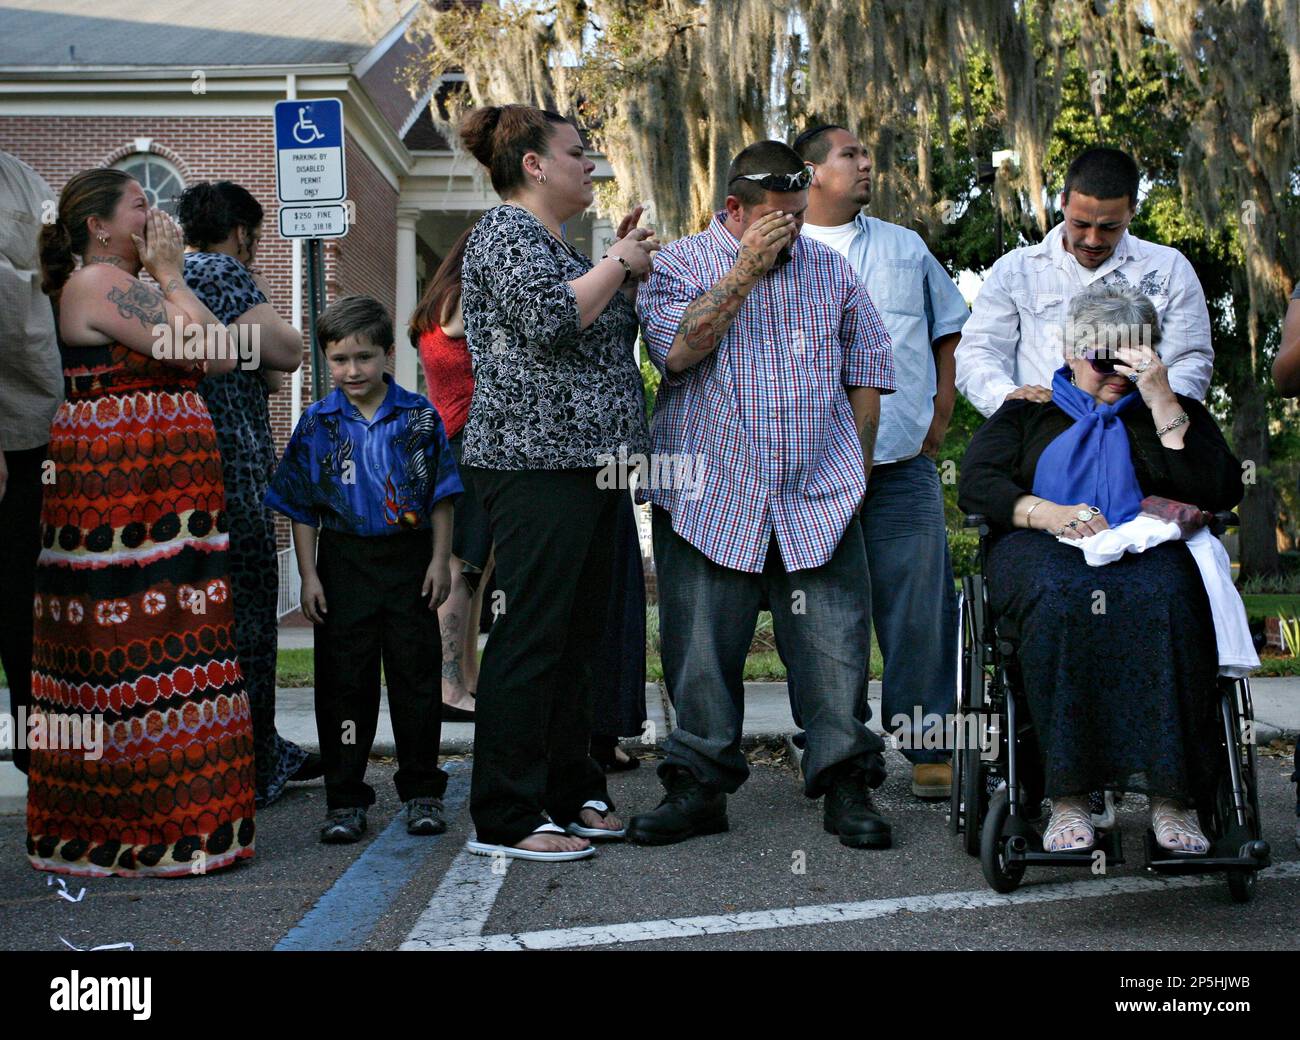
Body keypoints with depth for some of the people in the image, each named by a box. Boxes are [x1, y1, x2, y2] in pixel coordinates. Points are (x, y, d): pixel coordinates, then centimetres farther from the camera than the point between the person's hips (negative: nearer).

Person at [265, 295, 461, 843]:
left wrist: (439, 561, -1)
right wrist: (309, 576, -2)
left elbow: (440, 496, 5)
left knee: (415, 676, 6)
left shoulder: (419, 417, 0)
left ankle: (422, 792, 18)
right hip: (344, 565, 0)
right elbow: (302, 508, 3)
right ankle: (345, 799, 12)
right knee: (344, 681, 3)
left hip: (408, 560, 0)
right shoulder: (317, 424, 1)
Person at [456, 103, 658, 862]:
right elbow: (552, 318, -23)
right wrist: (618, 264, -9)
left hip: (588, 462, 10)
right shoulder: (506, 233, -7)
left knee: (579, 635, 12)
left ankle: (572, 796, 19)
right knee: (533, 636, -9)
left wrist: (627, 267, 18)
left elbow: (598, 339, 29)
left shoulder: (554, 242, 22)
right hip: (537, 465, -10)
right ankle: (506, 819, -6)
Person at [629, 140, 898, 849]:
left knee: (834, 646, -3)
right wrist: (747, 269, -12)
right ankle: (701, 785, 12)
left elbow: (867, 371, 17)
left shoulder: (830, 271, 14)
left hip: (818, 499, 2)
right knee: (701, 650, 1)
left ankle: (846, 786, 4)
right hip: (710, 495, -1)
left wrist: (854, 469, 11)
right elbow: (678, 349, -13)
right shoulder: (676, 265, 5)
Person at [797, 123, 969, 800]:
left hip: (903, 462, 2)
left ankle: (929, 748, 6)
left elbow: (949, 333, 22)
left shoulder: (906, 248, 17)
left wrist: (939, 417, 10)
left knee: (920, 607, -2)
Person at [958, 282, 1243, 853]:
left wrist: (1162, 402, -1)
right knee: (1061, 599, -38)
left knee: (1164, 600, -37)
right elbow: (976, 483, 6)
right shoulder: (1028, 412, 23)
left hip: (1146, 550, 0)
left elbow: (1219, 492, 3)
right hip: (1046, 550, 0)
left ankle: (1171, 796, -37)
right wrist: (1050, 514, -11)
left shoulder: (1176, 412, 22)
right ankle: (1069, 796, -38)